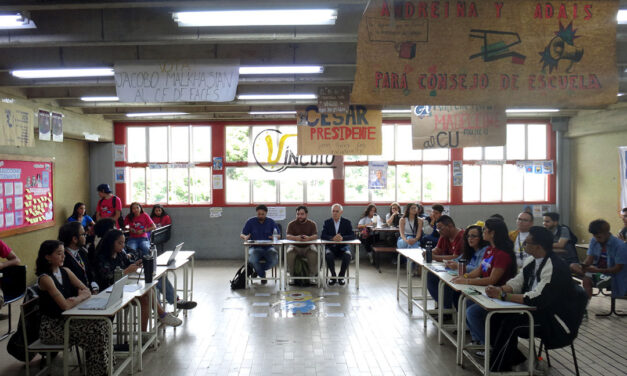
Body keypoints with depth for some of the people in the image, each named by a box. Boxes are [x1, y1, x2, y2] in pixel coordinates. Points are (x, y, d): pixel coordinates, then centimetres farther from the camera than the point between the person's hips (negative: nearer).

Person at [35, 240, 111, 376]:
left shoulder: (65, 272, 7)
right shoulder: (45, 278, -17)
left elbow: (87, 292, 5)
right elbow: (65, 305, -25)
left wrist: (77, 298, -16)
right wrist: (80, 297, -6)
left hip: (66, 319, 7)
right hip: (51, 327, -7)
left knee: (101, 324, -14)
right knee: (95, 331, -19)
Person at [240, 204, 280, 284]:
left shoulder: (271, 222, 8)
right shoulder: (251, 221, 5)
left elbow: (278, 235, 5)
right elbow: (242, 234, 3)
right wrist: (245, 237, -22)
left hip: (268, 247, 1)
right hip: (255, 247, -1)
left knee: (274, 260, -31)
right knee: (252, 259, -36)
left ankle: (257, 270, 0)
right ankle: (262, 275, -5)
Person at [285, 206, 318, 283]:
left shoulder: (312, 224, 5)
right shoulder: (291, 224, 4)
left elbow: (315, 236, -10)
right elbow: (287, 236, -10)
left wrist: (309, 238, -35)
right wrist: (296, 238, -34)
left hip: (308, 247, 0)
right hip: (295, 247, 0)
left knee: (314, 254, -32)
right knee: (289, 254, -32)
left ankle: (312, 276, -19)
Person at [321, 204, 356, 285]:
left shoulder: (347, 222, 4)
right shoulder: (327, 222, 5)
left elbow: (352, 236, -7)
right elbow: (322, 236, -7)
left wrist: (342, 238, -28)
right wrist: (332, 238, -28)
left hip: (343, 247, 0)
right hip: (330, 247, 0)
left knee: (347, 255, -32)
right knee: (328, 255, -34)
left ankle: (341, 276, -9)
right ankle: (333, 276, -10)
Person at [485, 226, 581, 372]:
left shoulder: (554, 267, -25)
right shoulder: (531, 261, 4)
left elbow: (536, 299, -31)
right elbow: (516, 283, 7)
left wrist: (503, 295, -29)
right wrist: (498, 290, -15)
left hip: (559, 321, -9)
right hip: (539, 311, 9)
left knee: (510, 324, -25)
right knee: (497, 316, -5)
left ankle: (496, 369, -10)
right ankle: (515, 359, 9)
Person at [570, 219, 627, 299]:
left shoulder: (620, 246, -17)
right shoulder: (594, 241, 1)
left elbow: (618, 269, -19)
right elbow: (589, 259, -3)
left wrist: (598, 270, -31)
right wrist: (584, 265, -28)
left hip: (610, 274, -6)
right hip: (596, 270, 7)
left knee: (586, 279, -31)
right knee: (573, 266, -17)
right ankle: (599, 278, -32)